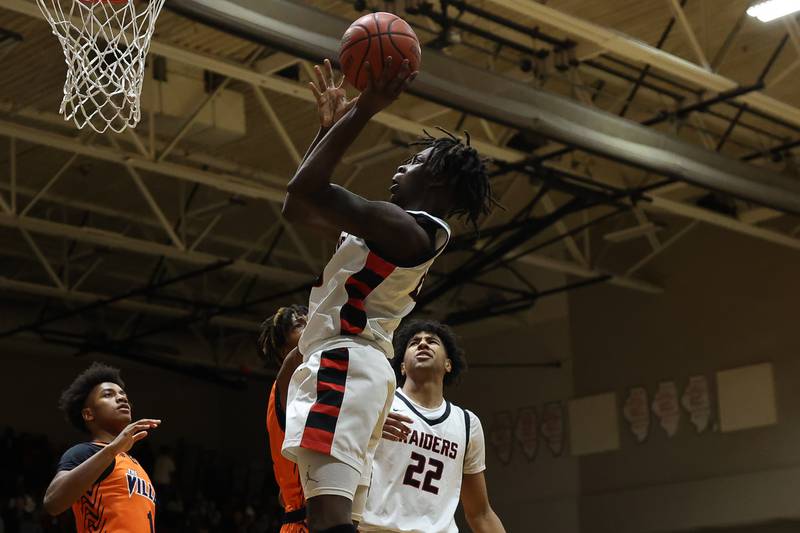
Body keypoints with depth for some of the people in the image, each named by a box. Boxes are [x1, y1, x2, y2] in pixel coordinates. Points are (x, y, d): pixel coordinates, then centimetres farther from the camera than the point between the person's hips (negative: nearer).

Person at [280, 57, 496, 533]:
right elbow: (298, 208, 27)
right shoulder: (389, 228, 22)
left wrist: (364, 110, -11)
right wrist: (332, 121, 26)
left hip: (344, 367, -11)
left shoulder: (407, 228, -10)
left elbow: (305, 188, -17)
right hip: (348, 368, 11)